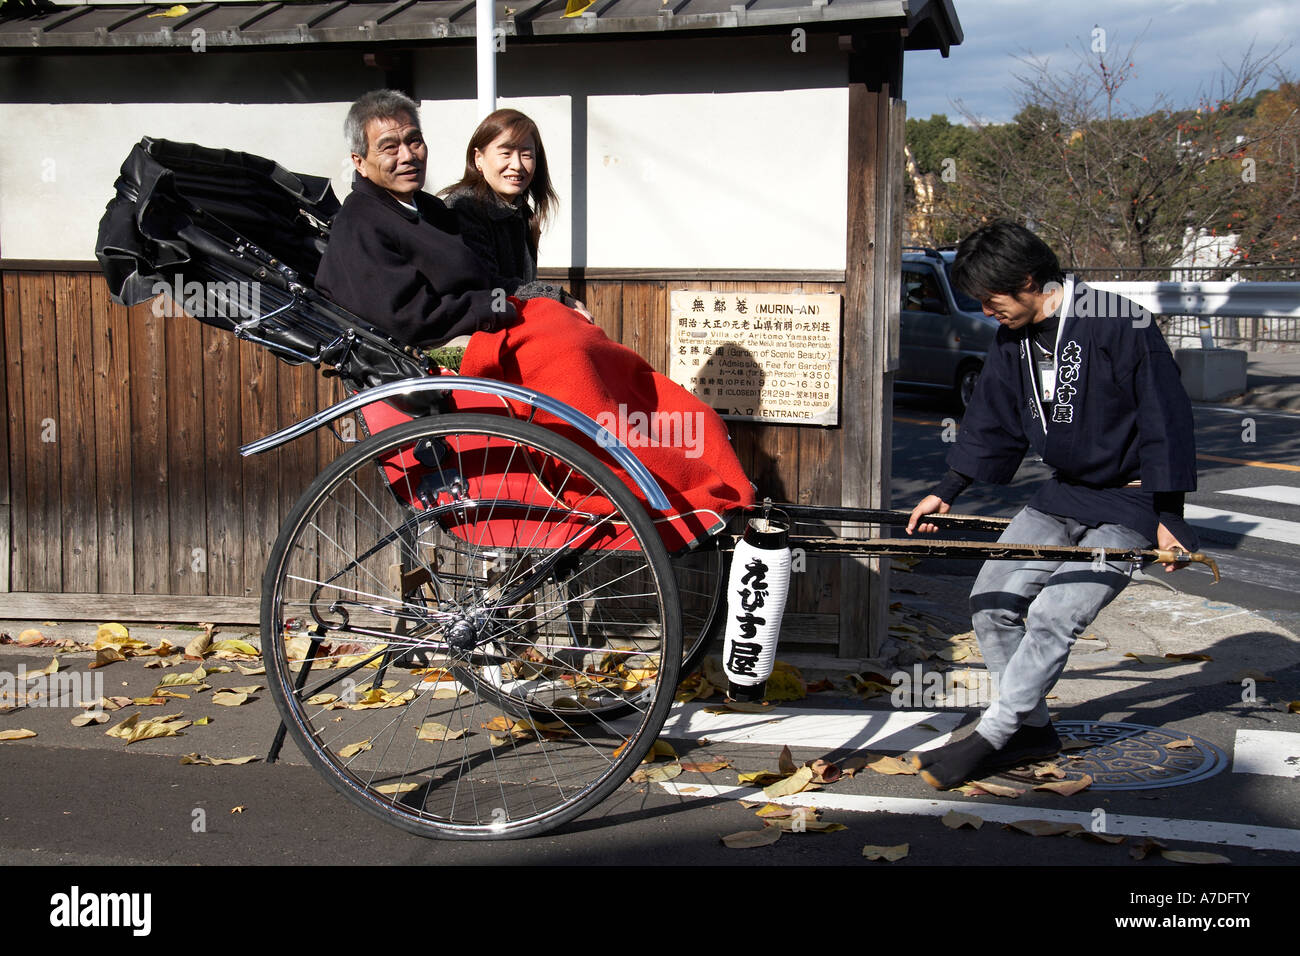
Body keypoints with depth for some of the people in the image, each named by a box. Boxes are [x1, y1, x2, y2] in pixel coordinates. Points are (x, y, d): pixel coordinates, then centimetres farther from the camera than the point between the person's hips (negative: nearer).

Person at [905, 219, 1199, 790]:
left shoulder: (1122, 327, -19)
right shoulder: (1013, 340, 3)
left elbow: (1166, 422, -16)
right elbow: (992, 424, 15)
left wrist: (1167, 517, -16)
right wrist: (947, 493, 11)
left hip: (1130, 505, -8)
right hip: (1062, 495, 8)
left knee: (1052, 617, -17)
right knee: (991, 602, 0)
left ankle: (991, 738, -5)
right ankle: (1033, 728, 14)